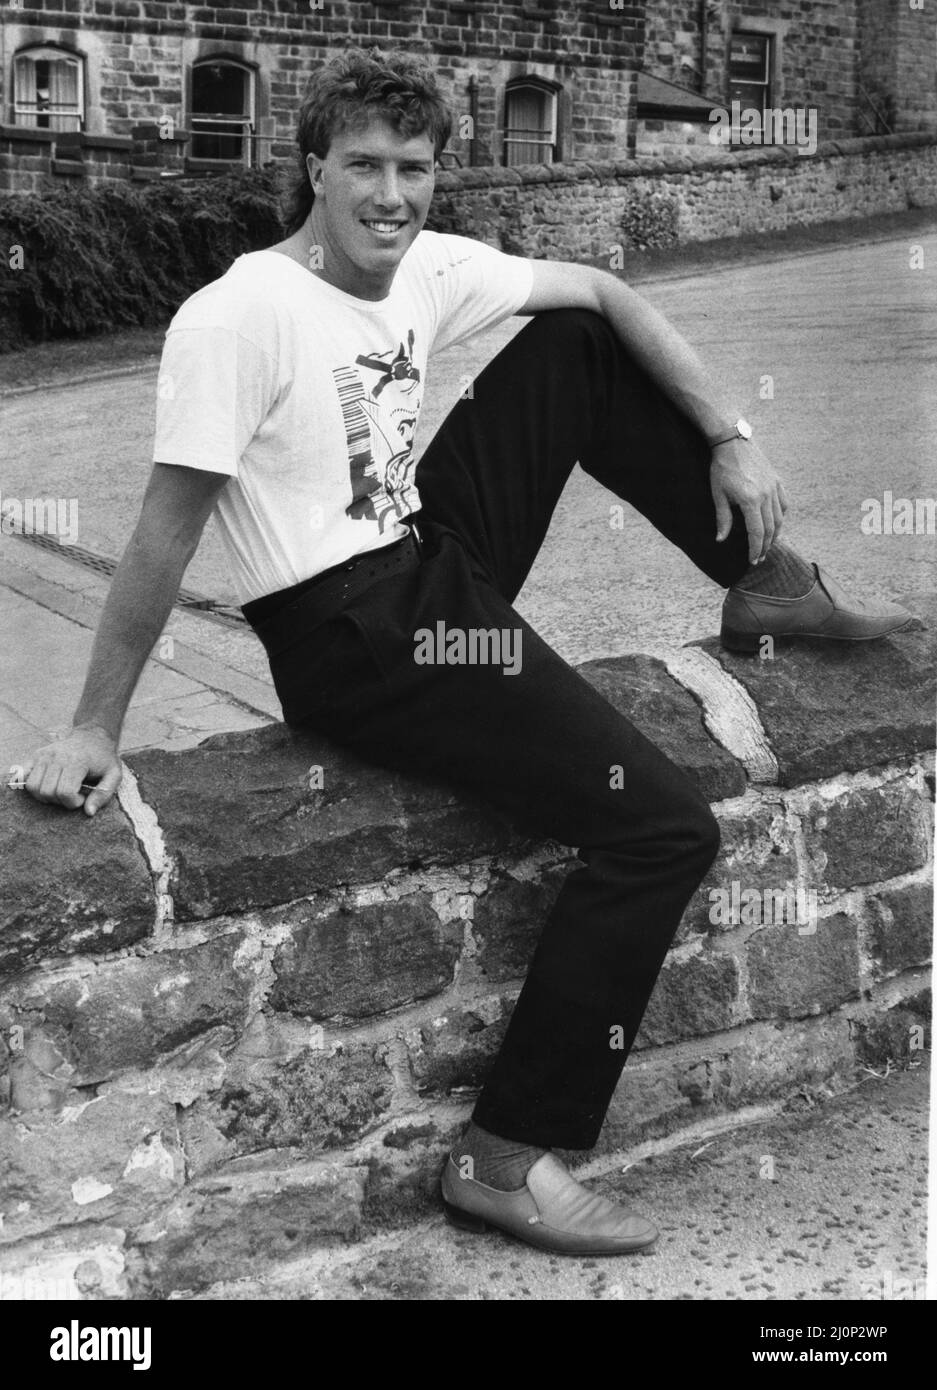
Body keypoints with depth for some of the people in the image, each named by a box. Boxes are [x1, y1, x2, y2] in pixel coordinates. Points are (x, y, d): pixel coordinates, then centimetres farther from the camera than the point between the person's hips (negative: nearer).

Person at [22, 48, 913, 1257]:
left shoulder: (428, 270, 5)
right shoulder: (238, 317, -17)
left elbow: (599, 293, 13)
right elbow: (167, 534, -17)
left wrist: (727, 437, 5)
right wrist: (94, 727, -15)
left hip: (441, 567, 8)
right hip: (351, 637, -8)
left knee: (576, 345, 7)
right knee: (663, 829, -14)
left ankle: (766, 585, 17)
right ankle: (505, 1161, -7)